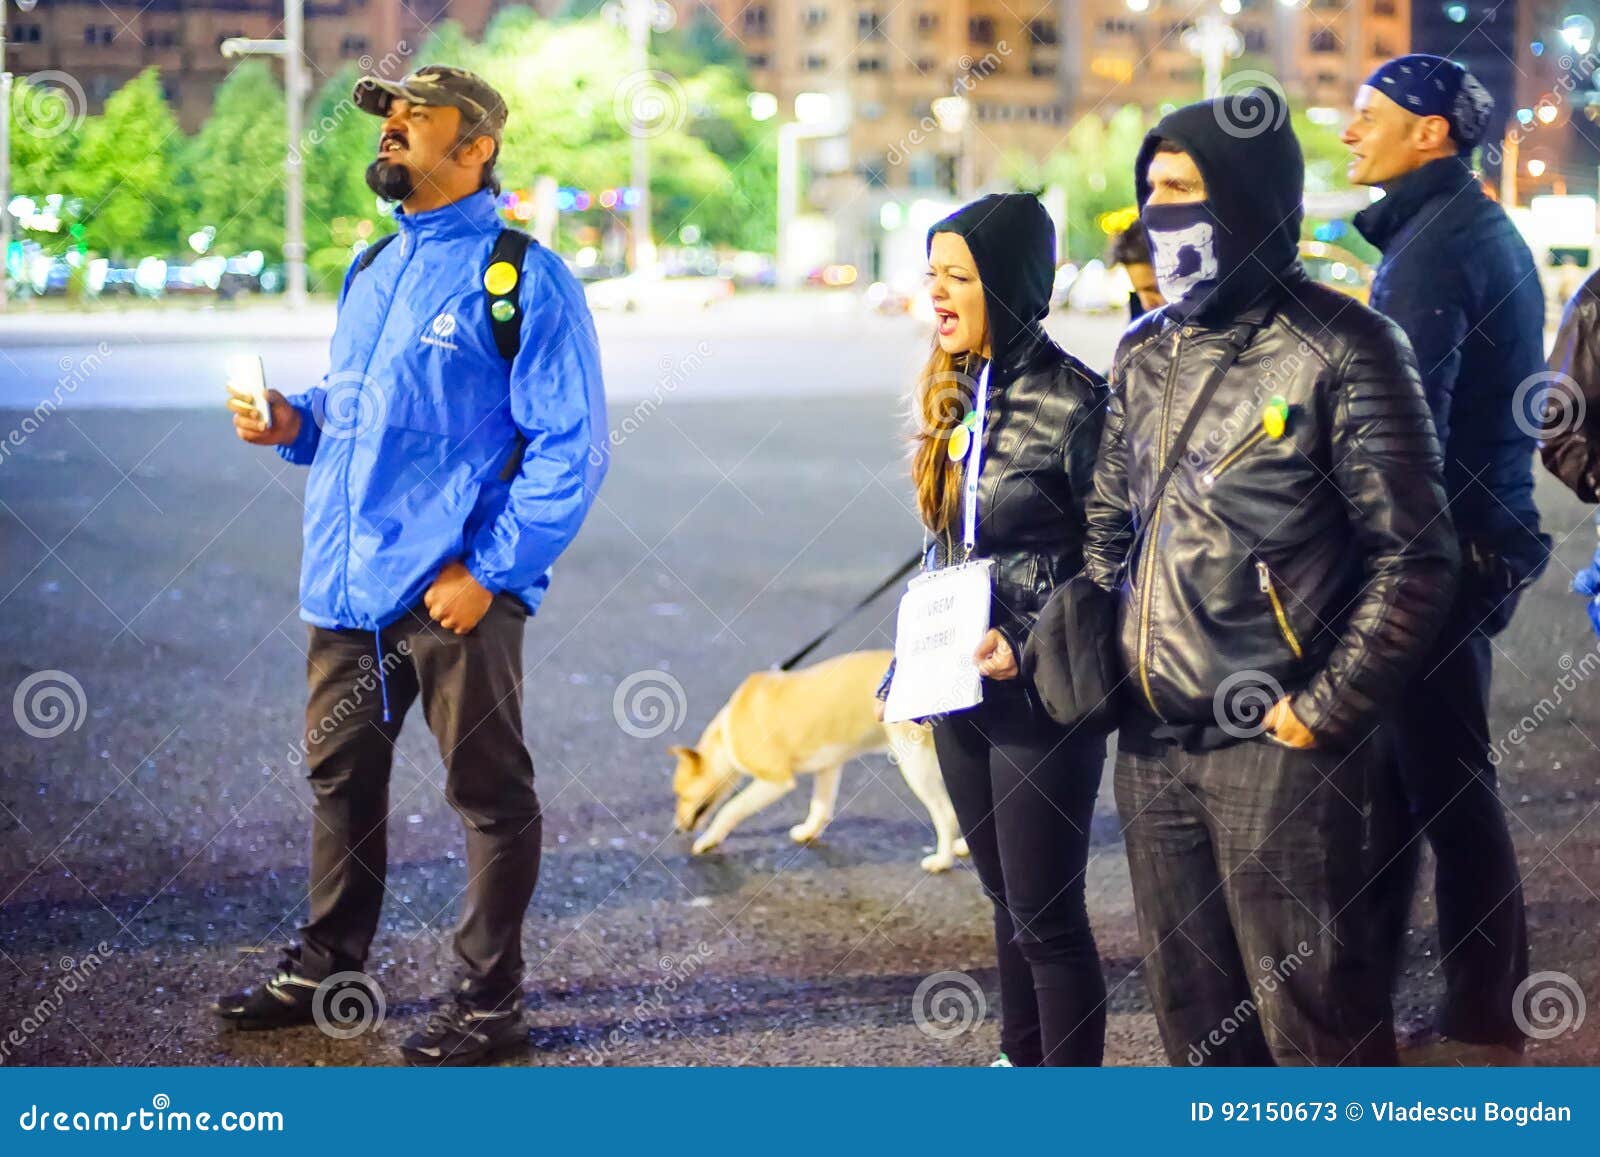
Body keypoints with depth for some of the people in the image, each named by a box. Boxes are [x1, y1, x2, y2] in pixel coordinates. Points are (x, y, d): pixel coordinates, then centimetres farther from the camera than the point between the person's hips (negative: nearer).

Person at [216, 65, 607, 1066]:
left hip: (455, 592, -8)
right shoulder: (373, 271, 15)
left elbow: (569, 450, -13)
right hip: (348, 584, 8)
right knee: (340, 776, 17)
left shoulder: (525, 279, -9)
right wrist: (296, 423, 4)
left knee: (490, 792, 4)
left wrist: (489, 572, -17)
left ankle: (491, 998, 13)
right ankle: (328, 965, 32)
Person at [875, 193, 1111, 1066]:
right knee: (1007, 902, 18)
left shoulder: (1071, 403, -15)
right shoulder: (955, 395, 8)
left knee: (1046, 915, -1)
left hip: (1043, 699, -7)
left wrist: (1033, 652, -22)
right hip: (961, 694, 7)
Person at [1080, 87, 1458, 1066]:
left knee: (1309, 1003, -2)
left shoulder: (1337, 350, -10)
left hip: (1276, 745, -7)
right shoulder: (1144, 353, 11)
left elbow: (1414, 556, -10)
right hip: (1152, 743, 7)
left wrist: (1327, 711, -12)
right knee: (1190, 999, 14)